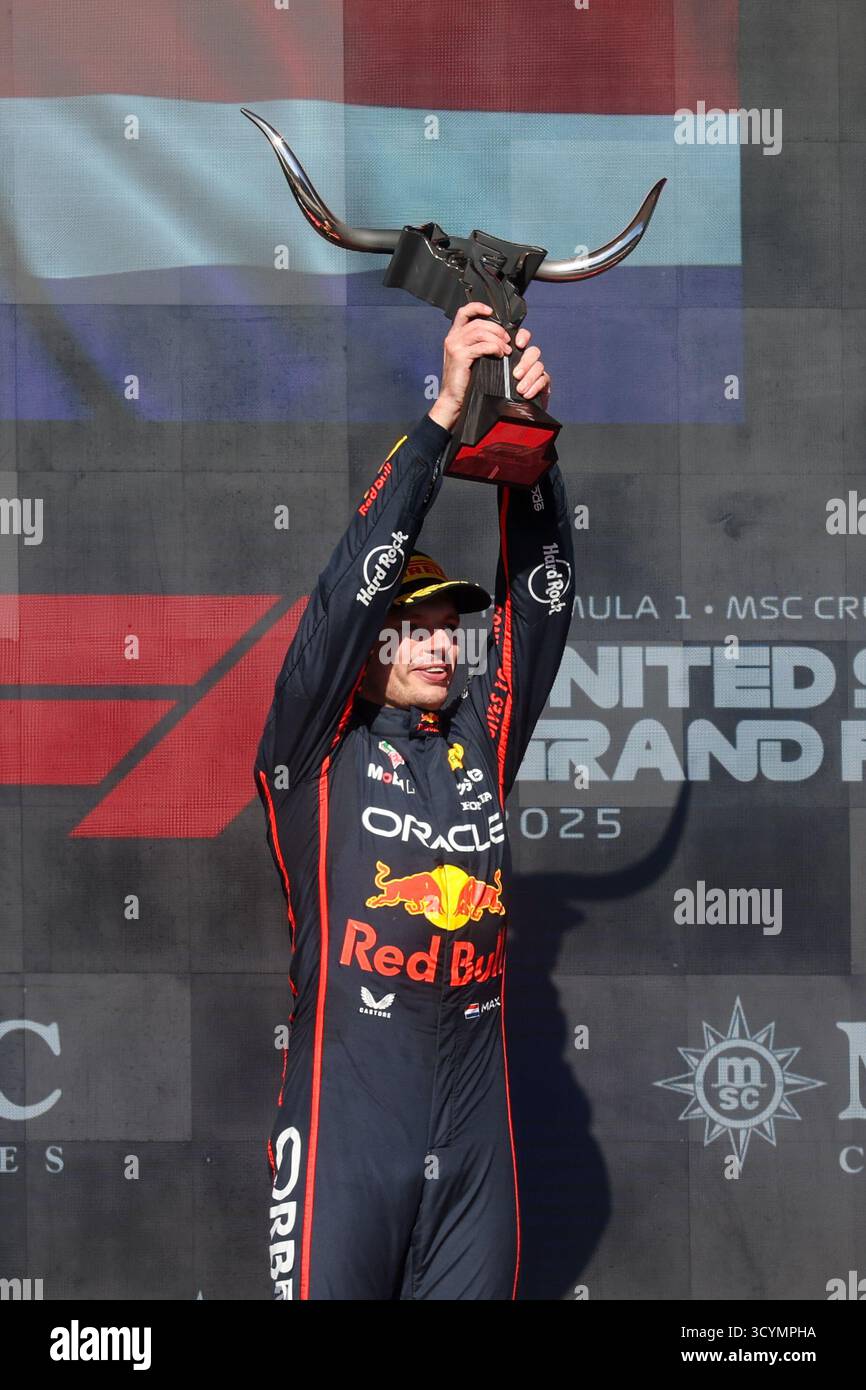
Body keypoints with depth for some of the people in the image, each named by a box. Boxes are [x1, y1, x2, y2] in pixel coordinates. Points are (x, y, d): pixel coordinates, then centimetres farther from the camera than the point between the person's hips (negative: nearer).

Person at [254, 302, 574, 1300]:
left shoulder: (479, 746, 13)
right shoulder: (316, 754, 2)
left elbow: (538, 602, 7)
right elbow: (352, 585, -9)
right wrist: (443, 415, -12)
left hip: (476, 1140, 5)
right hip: (344, 1133, -4)